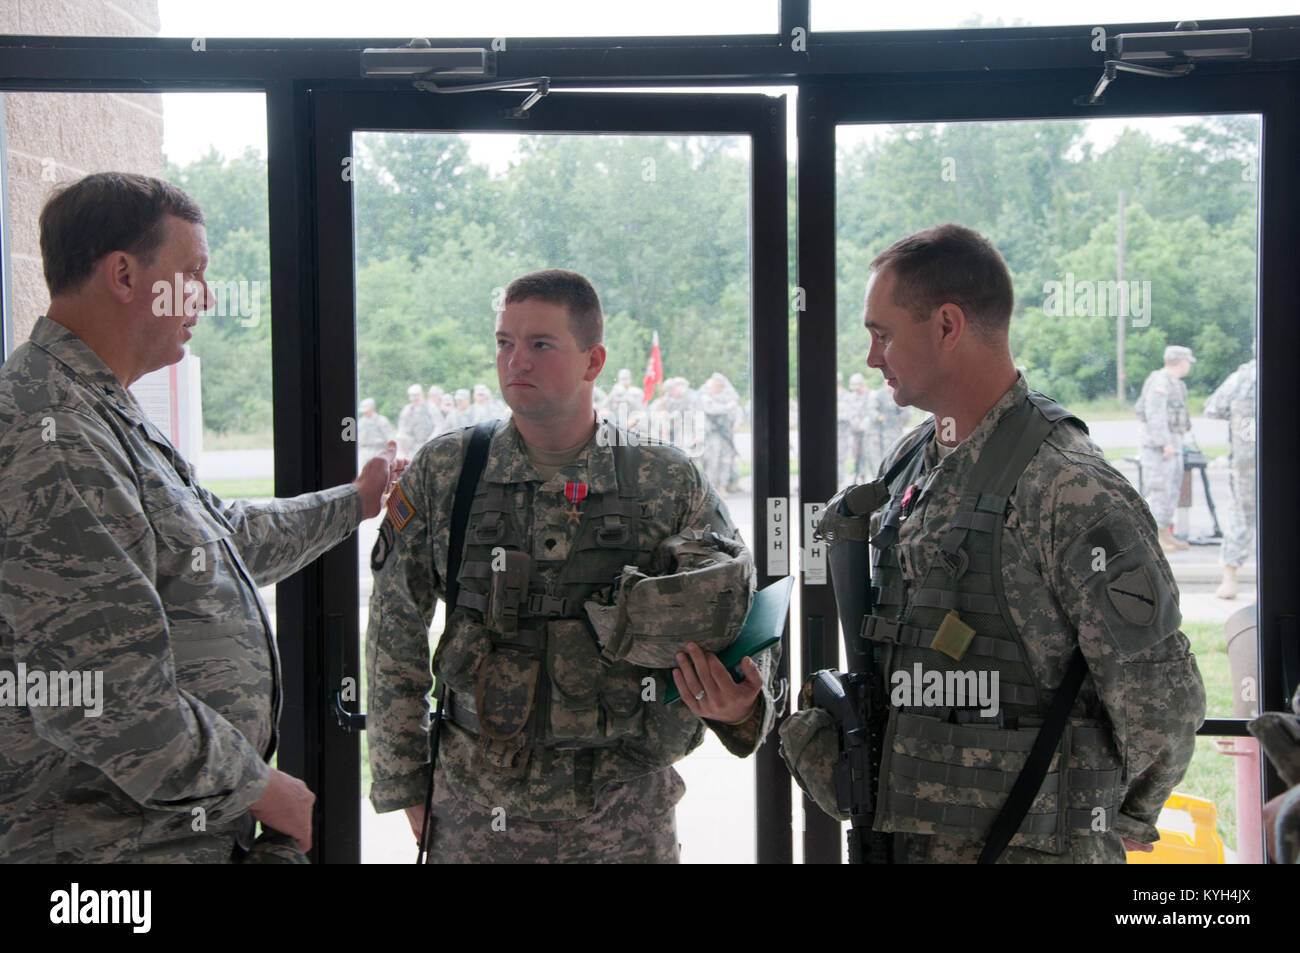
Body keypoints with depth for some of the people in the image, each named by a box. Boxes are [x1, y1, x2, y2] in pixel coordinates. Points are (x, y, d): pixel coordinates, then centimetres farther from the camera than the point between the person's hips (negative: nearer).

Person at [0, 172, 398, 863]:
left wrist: (353, 501, 37)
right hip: (112, 840, -10)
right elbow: (100, 700, -27)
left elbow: (228, 538, 28)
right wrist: (259, 788, -16)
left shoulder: (106, 419, 14)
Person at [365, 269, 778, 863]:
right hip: (475, 808, 0)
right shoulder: (442, 474, -2)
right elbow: (395, 637, 5)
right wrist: (405, 786, 5)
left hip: (625, 814, 0)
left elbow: (735, 621, 4)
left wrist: (741, 707, -18)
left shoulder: (674, 485, -3)